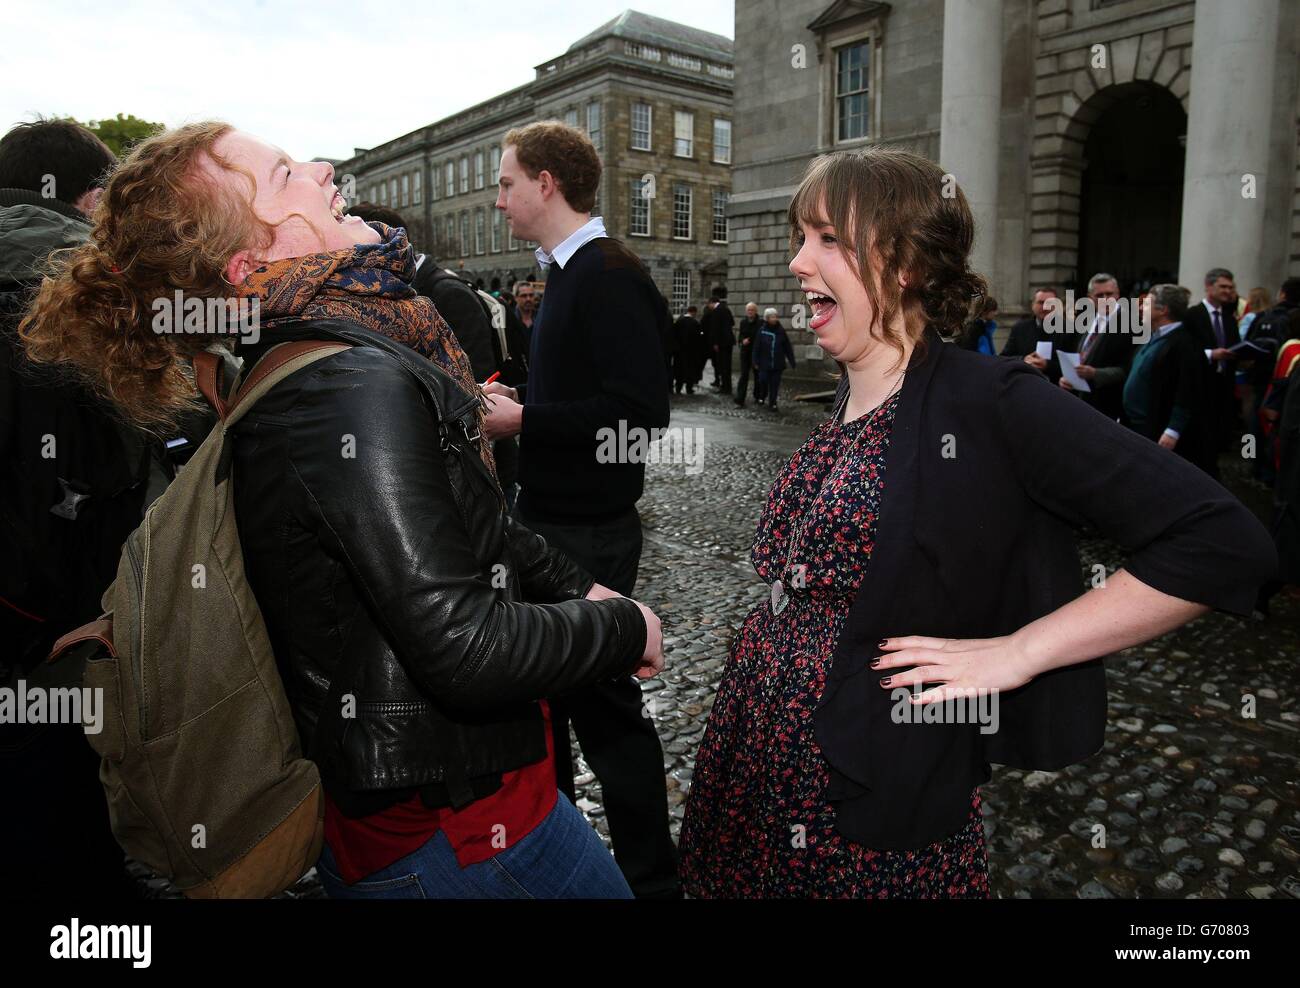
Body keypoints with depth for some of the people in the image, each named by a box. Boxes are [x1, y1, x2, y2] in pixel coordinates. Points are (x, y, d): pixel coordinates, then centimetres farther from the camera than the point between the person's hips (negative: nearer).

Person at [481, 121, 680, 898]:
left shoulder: (608, 275, -17)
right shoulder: (571, 272, 13)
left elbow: (640, 411, -26)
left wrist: (523, 420, -20)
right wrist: (513, 401, 6)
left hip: (588, 529, -10)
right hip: (555, 517, 10)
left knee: (604, 704, 3)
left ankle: (650, 877, 24)